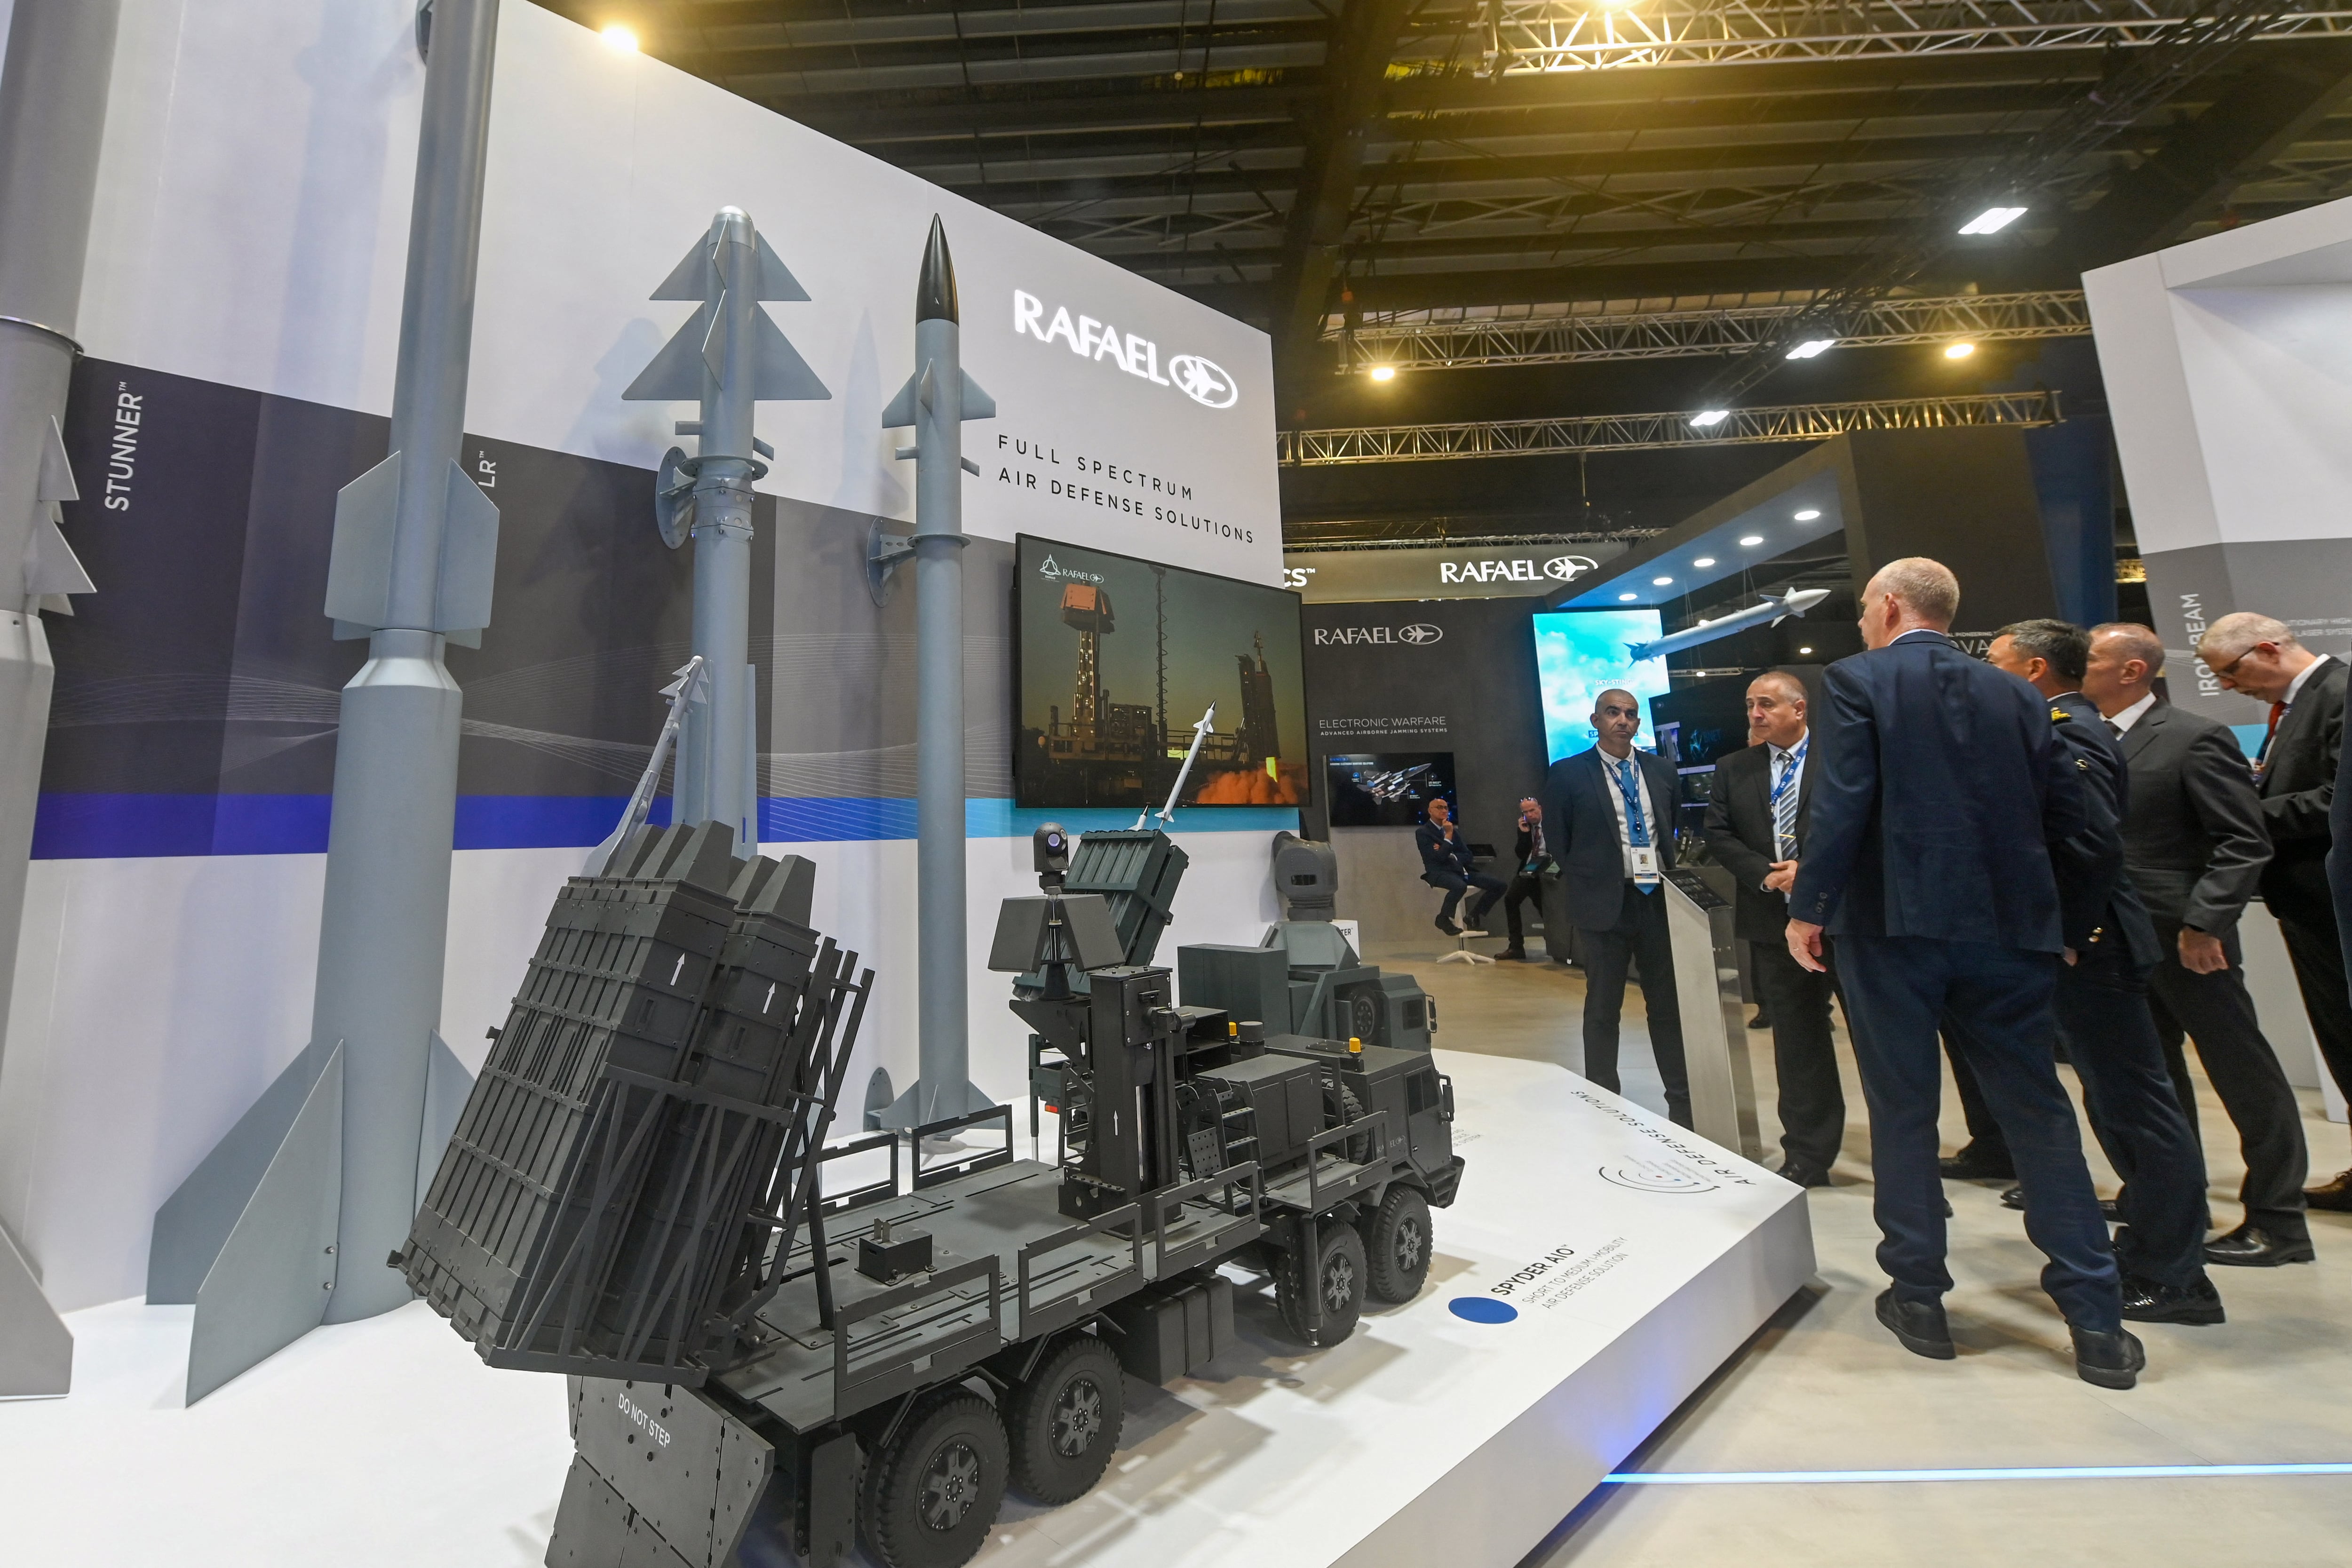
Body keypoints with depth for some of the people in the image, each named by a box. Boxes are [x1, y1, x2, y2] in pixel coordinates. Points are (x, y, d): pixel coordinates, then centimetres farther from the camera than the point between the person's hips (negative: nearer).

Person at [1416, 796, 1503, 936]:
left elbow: (1467, 856, 12)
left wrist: (1451, 856, -7)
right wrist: (1448, 835, -13)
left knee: (1499, 886, -7)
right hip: (1440, 872, -7)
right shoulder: (1422, 832, -3)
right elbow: (1439, 857, -15)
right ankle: (1444, 919, -13)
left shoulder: (1454, 830, 18)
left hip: (1461, 869, 7)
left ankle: (1475, 916, 10)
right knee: (1460, 886, -40)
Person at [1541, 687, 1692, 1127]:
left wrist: (1672, 877, 9)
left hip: (1660, 900, 4)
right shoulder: (1568, 774, -4)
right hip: (1605, 904, -4)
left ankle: (1684, 1104, 24)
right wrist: (1584, 890, -3)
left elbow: (1673, 827, 18)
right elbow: (1557, 844, -3)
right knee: (1603, 1010, 7)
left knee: (1669, 1005, 12)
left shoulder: (1661, 769, 9)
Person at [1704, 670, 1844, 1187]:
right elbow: (1719, 836, 4)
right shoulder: (1733, 769, 10)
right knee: (1796, 1035, 10)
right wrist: (1767, 876, -9)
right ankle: (1808, 1155, 20)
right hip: (1775, 918, 4)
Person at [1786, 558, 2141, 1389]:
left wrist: (1807, 907, -9)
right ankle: (2097, 1322, 19)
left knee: (1903, 1112, 8)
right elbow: (2065, 810, 9)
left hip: (1893, 922, -4)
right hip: (2006, 923, 4)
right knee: (2038, 1111, 13)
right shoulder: (2014, 692, 9)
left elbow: (1842, 803, -15)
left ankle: (1920, 1300, 19)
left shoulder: (1855, 680, -5)